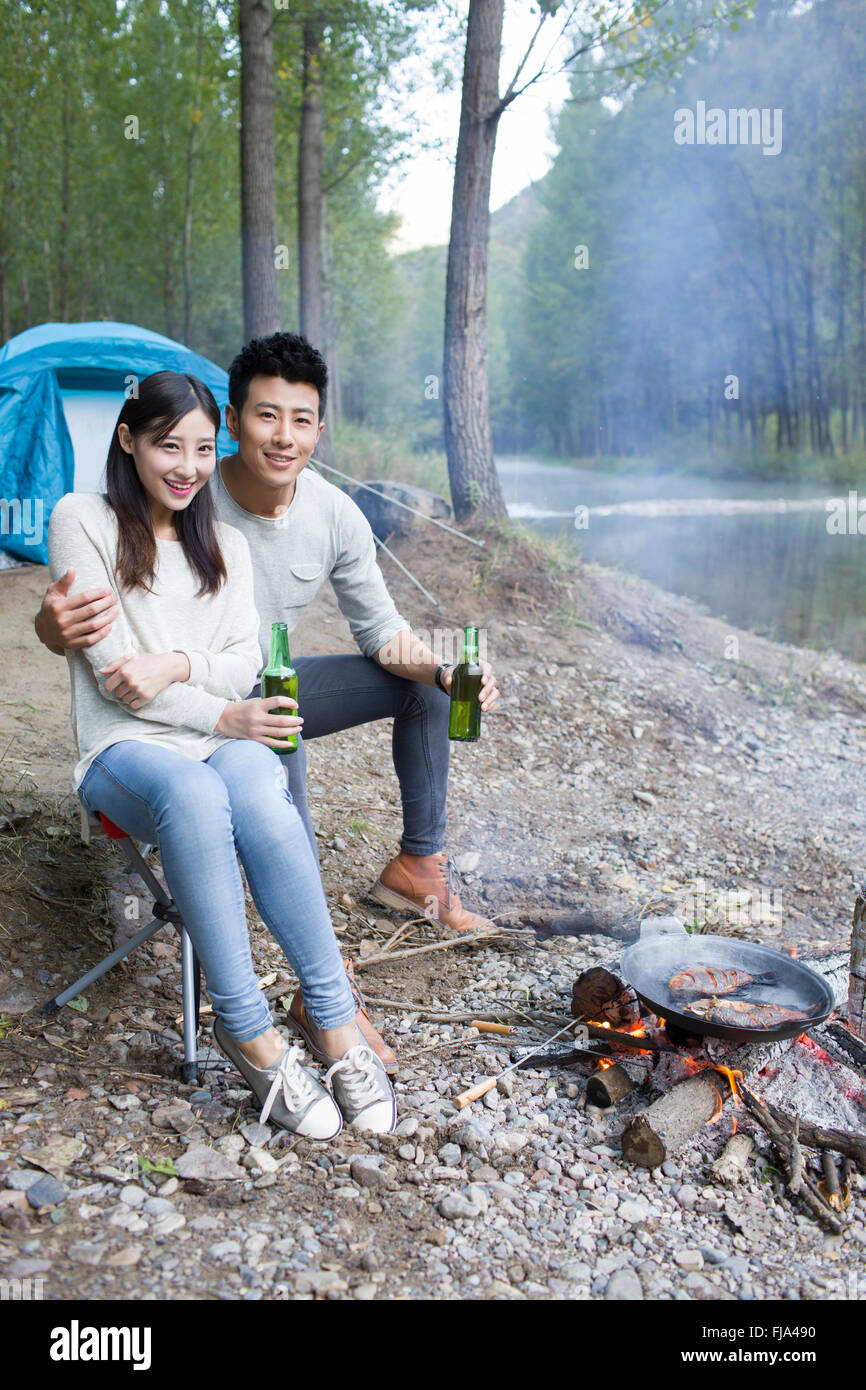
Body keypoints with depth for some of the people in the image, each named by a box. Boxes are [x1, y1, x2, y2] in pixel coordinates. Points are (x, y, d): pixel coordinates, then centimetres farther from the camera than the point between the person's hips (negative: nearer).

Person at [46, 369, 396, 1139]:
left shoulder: (225, 543, 16)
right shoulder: (83, 520, 2)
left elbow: (246, 665, 7)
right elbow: (110, 668, -6)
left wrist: (178, 664, -14)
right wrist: (219, 714, -13)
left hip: (228, 742, 3)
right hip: (126, 751, -3)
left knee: (262, 800, -34)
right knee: (192, 794, -39)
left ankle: (335, 1021, -25)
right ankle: (248, 1031, -27)